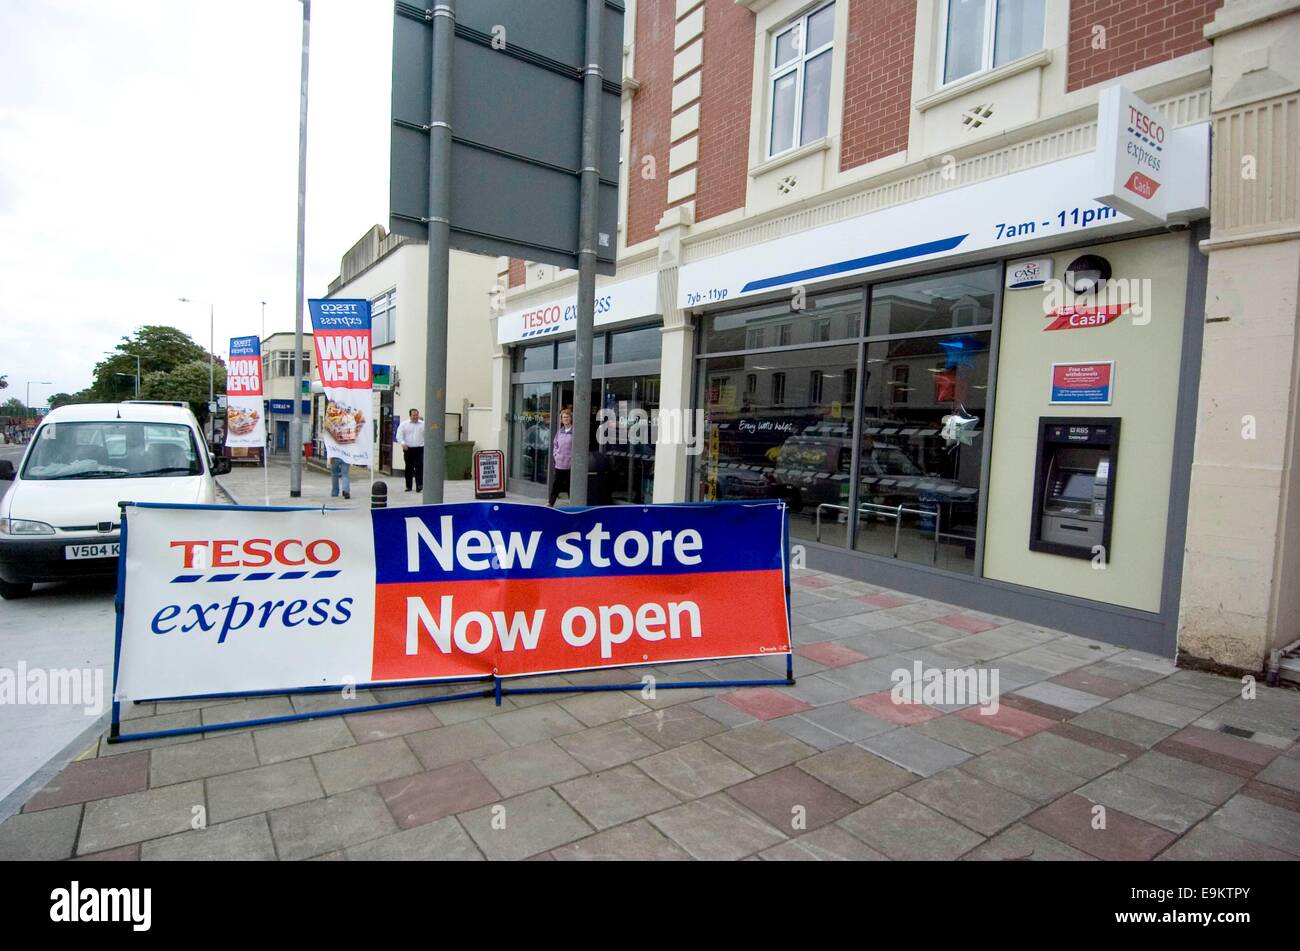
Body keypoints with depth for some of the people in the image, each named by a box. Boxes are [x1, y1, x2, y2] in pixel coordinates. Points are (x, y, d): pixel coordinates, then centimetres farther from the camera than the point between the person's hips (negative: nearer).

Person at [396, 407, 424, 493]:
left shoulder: (423, 424, 6)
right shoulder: (404, 424, 5)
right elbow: (399, 435, -2)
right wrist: (402, 443, -18)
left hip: (419, 449, -1)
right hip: (408, 449, 1)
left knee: (419, 467, -10)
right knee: (408, 468, 6)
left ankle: (419, 485, -9)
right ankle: (408, 486, 15)